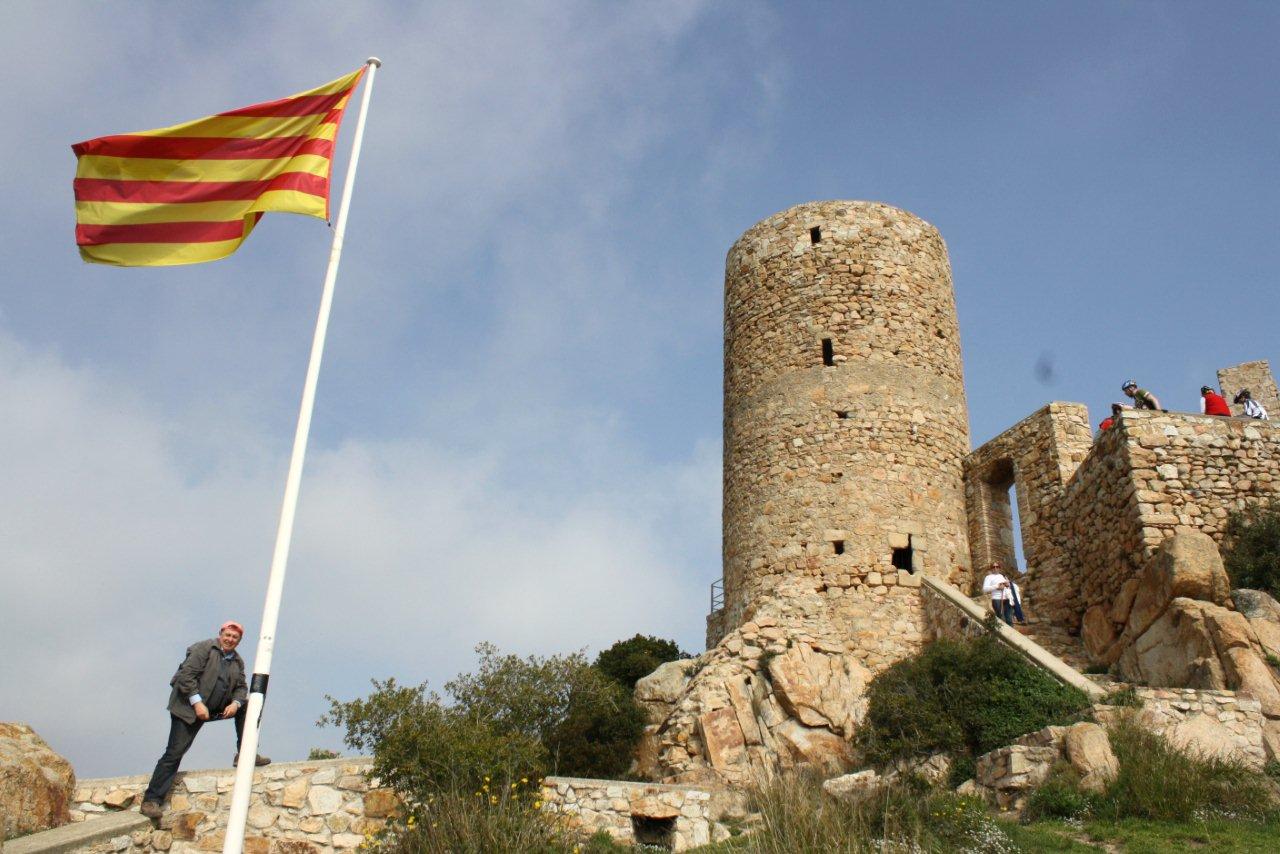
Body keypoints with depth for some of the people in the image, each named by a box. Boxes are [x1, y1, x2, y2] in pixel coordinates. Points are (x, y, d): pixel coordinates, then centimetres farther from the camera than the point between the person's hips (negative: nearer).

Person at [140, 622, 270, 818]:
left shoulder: (237, 661, 10)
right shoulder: (204, 648, -9)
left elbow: (241, 687, 9)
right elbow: (186, 675, -16)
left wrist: (235, 703, -14)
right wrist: (197, 703, -23)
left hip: (217, 707, 6)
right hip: (188, 707, -6)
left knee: (246, 705, -2)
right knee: (175, 752, -12)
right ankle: (151, 800, -6)